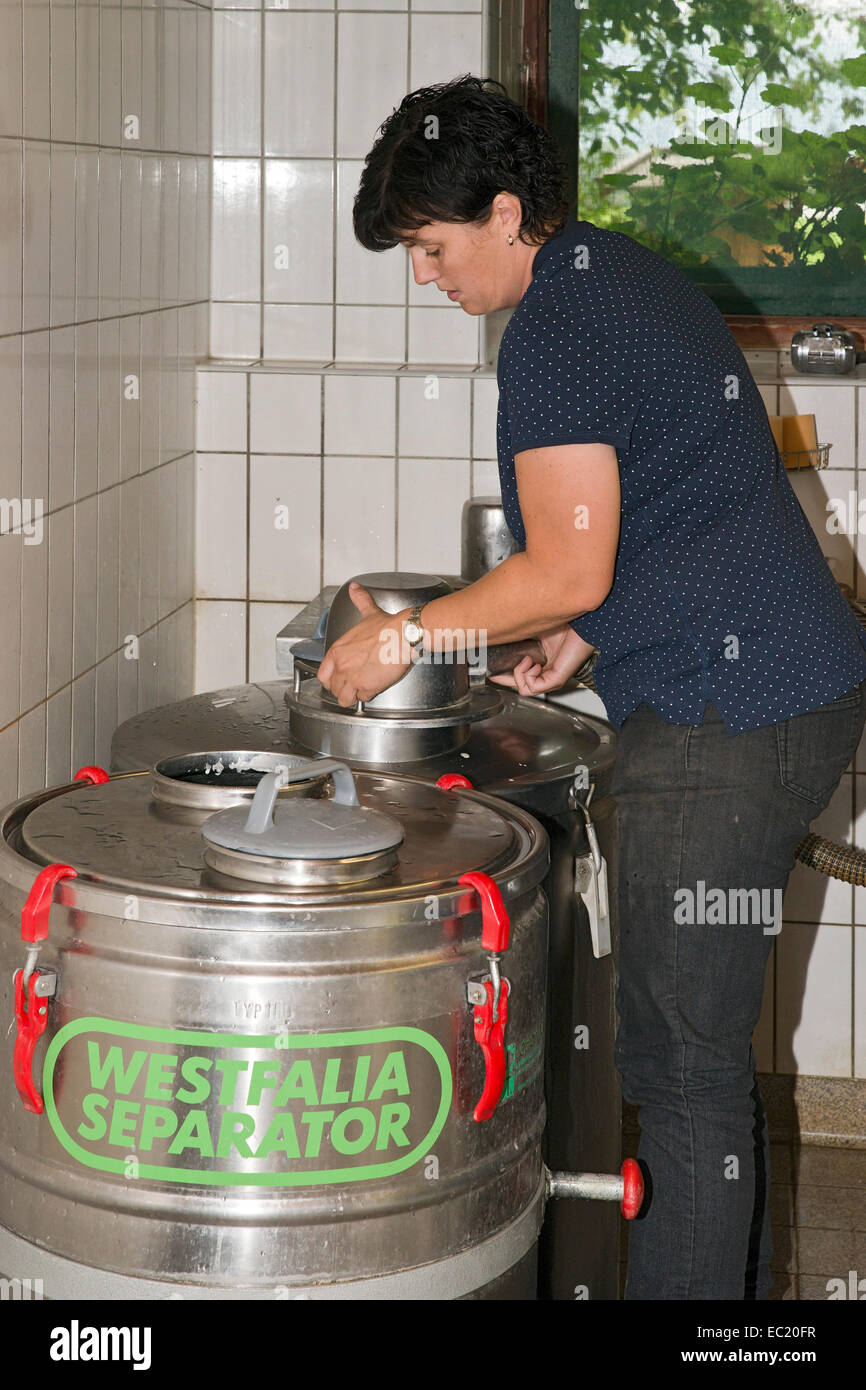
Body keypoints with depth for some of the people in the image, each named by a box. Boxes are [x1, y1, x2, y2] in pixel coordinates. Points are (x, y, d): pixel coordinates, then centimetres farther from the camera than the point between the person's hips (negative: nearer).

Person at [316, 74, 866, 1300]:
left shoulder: (554, 329, -13)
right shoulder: (630, 276, 18)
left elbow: (568, 567, -18)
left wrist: (404, 638, -6)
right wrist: (587, 632, 17)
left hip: (726, 717, -11)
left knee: (680, 1070, -6)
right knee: (708, 1046, 18)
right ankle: (738, 1287, 28)